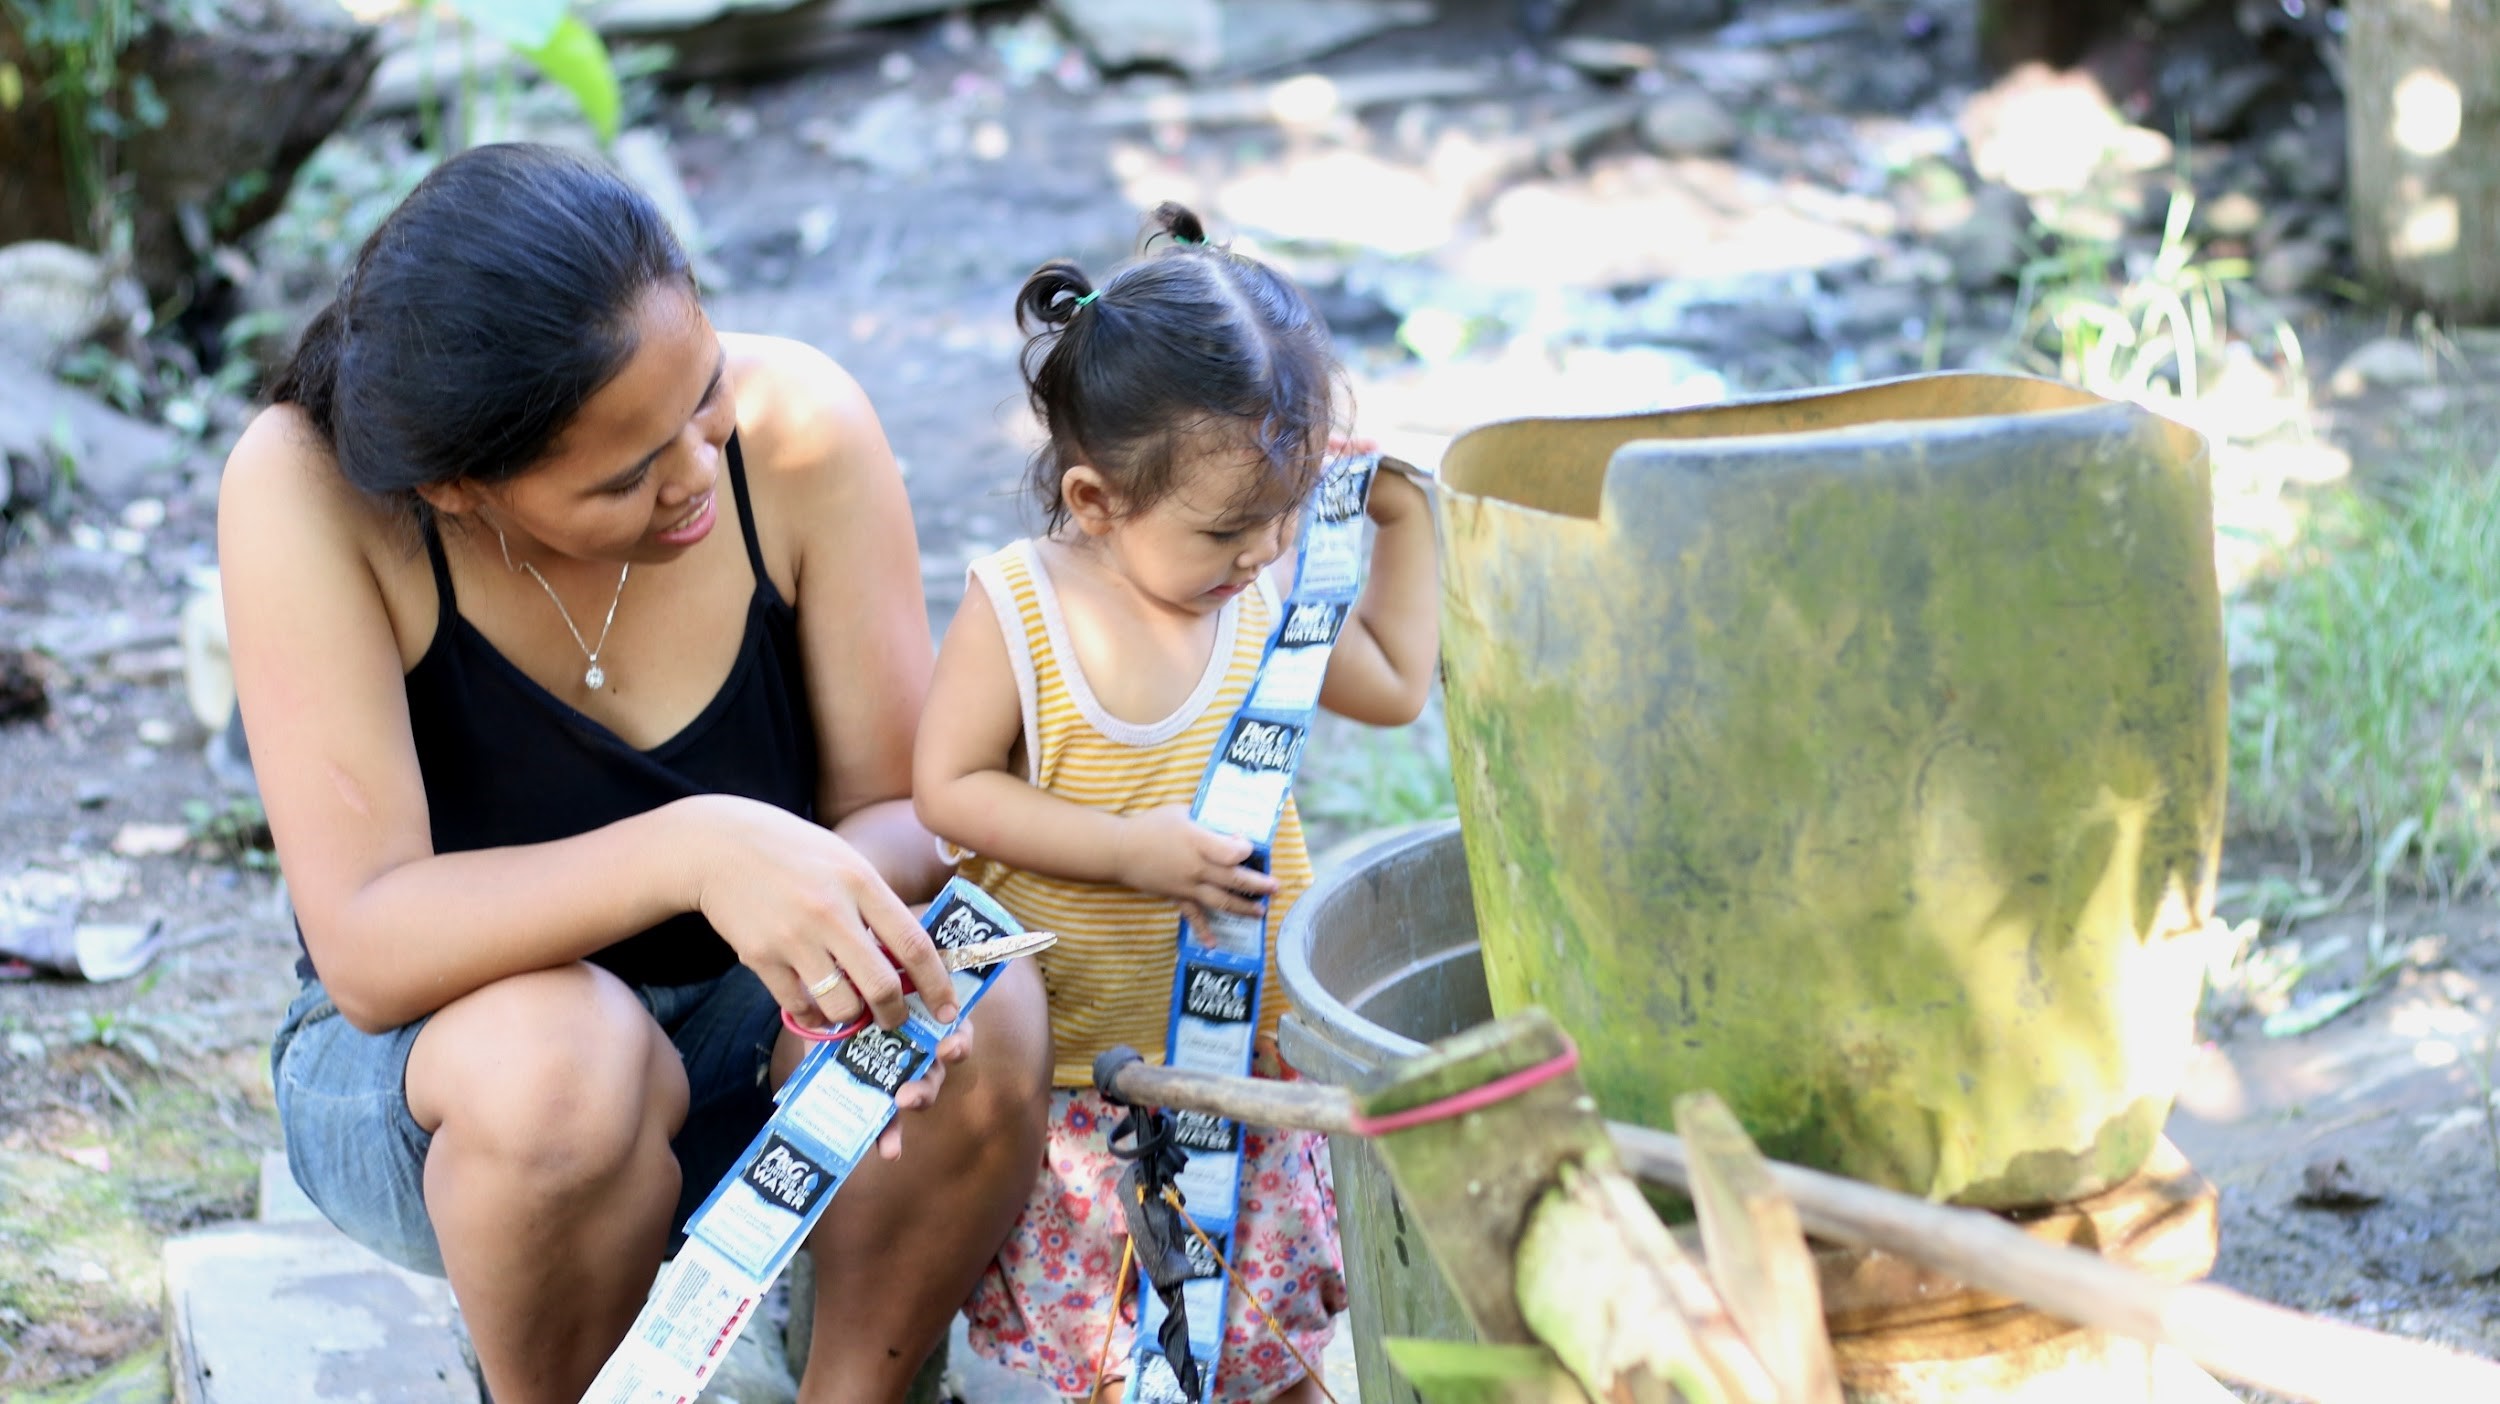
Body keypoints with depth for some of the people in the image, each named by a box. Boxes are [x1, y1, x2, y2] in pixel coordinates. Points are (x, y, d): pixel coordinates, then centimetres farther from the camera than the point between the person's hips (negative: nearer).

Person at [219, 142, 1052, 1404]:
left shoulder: (801, 431, -19)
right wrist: (691, 848, -47)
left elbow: (903, 812, -12)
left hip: (746, 1023, 2)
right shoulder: (308, 489, -26)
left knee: (991, 1018, -29)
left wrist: (841, 903, -36)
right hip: (427, 1059, -2)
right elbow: (364, 952, -31)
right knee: (557, 1056, -37)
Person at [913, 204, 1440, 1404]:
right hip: (1070, 1039, -3)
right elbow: (947, 789, -16)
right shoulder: (1013, 611, -18)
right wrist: (1124, 849, -24)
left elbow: (1395, 686, 11)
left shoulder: (1271, 591, -6)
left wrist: (1406, 522, 2)